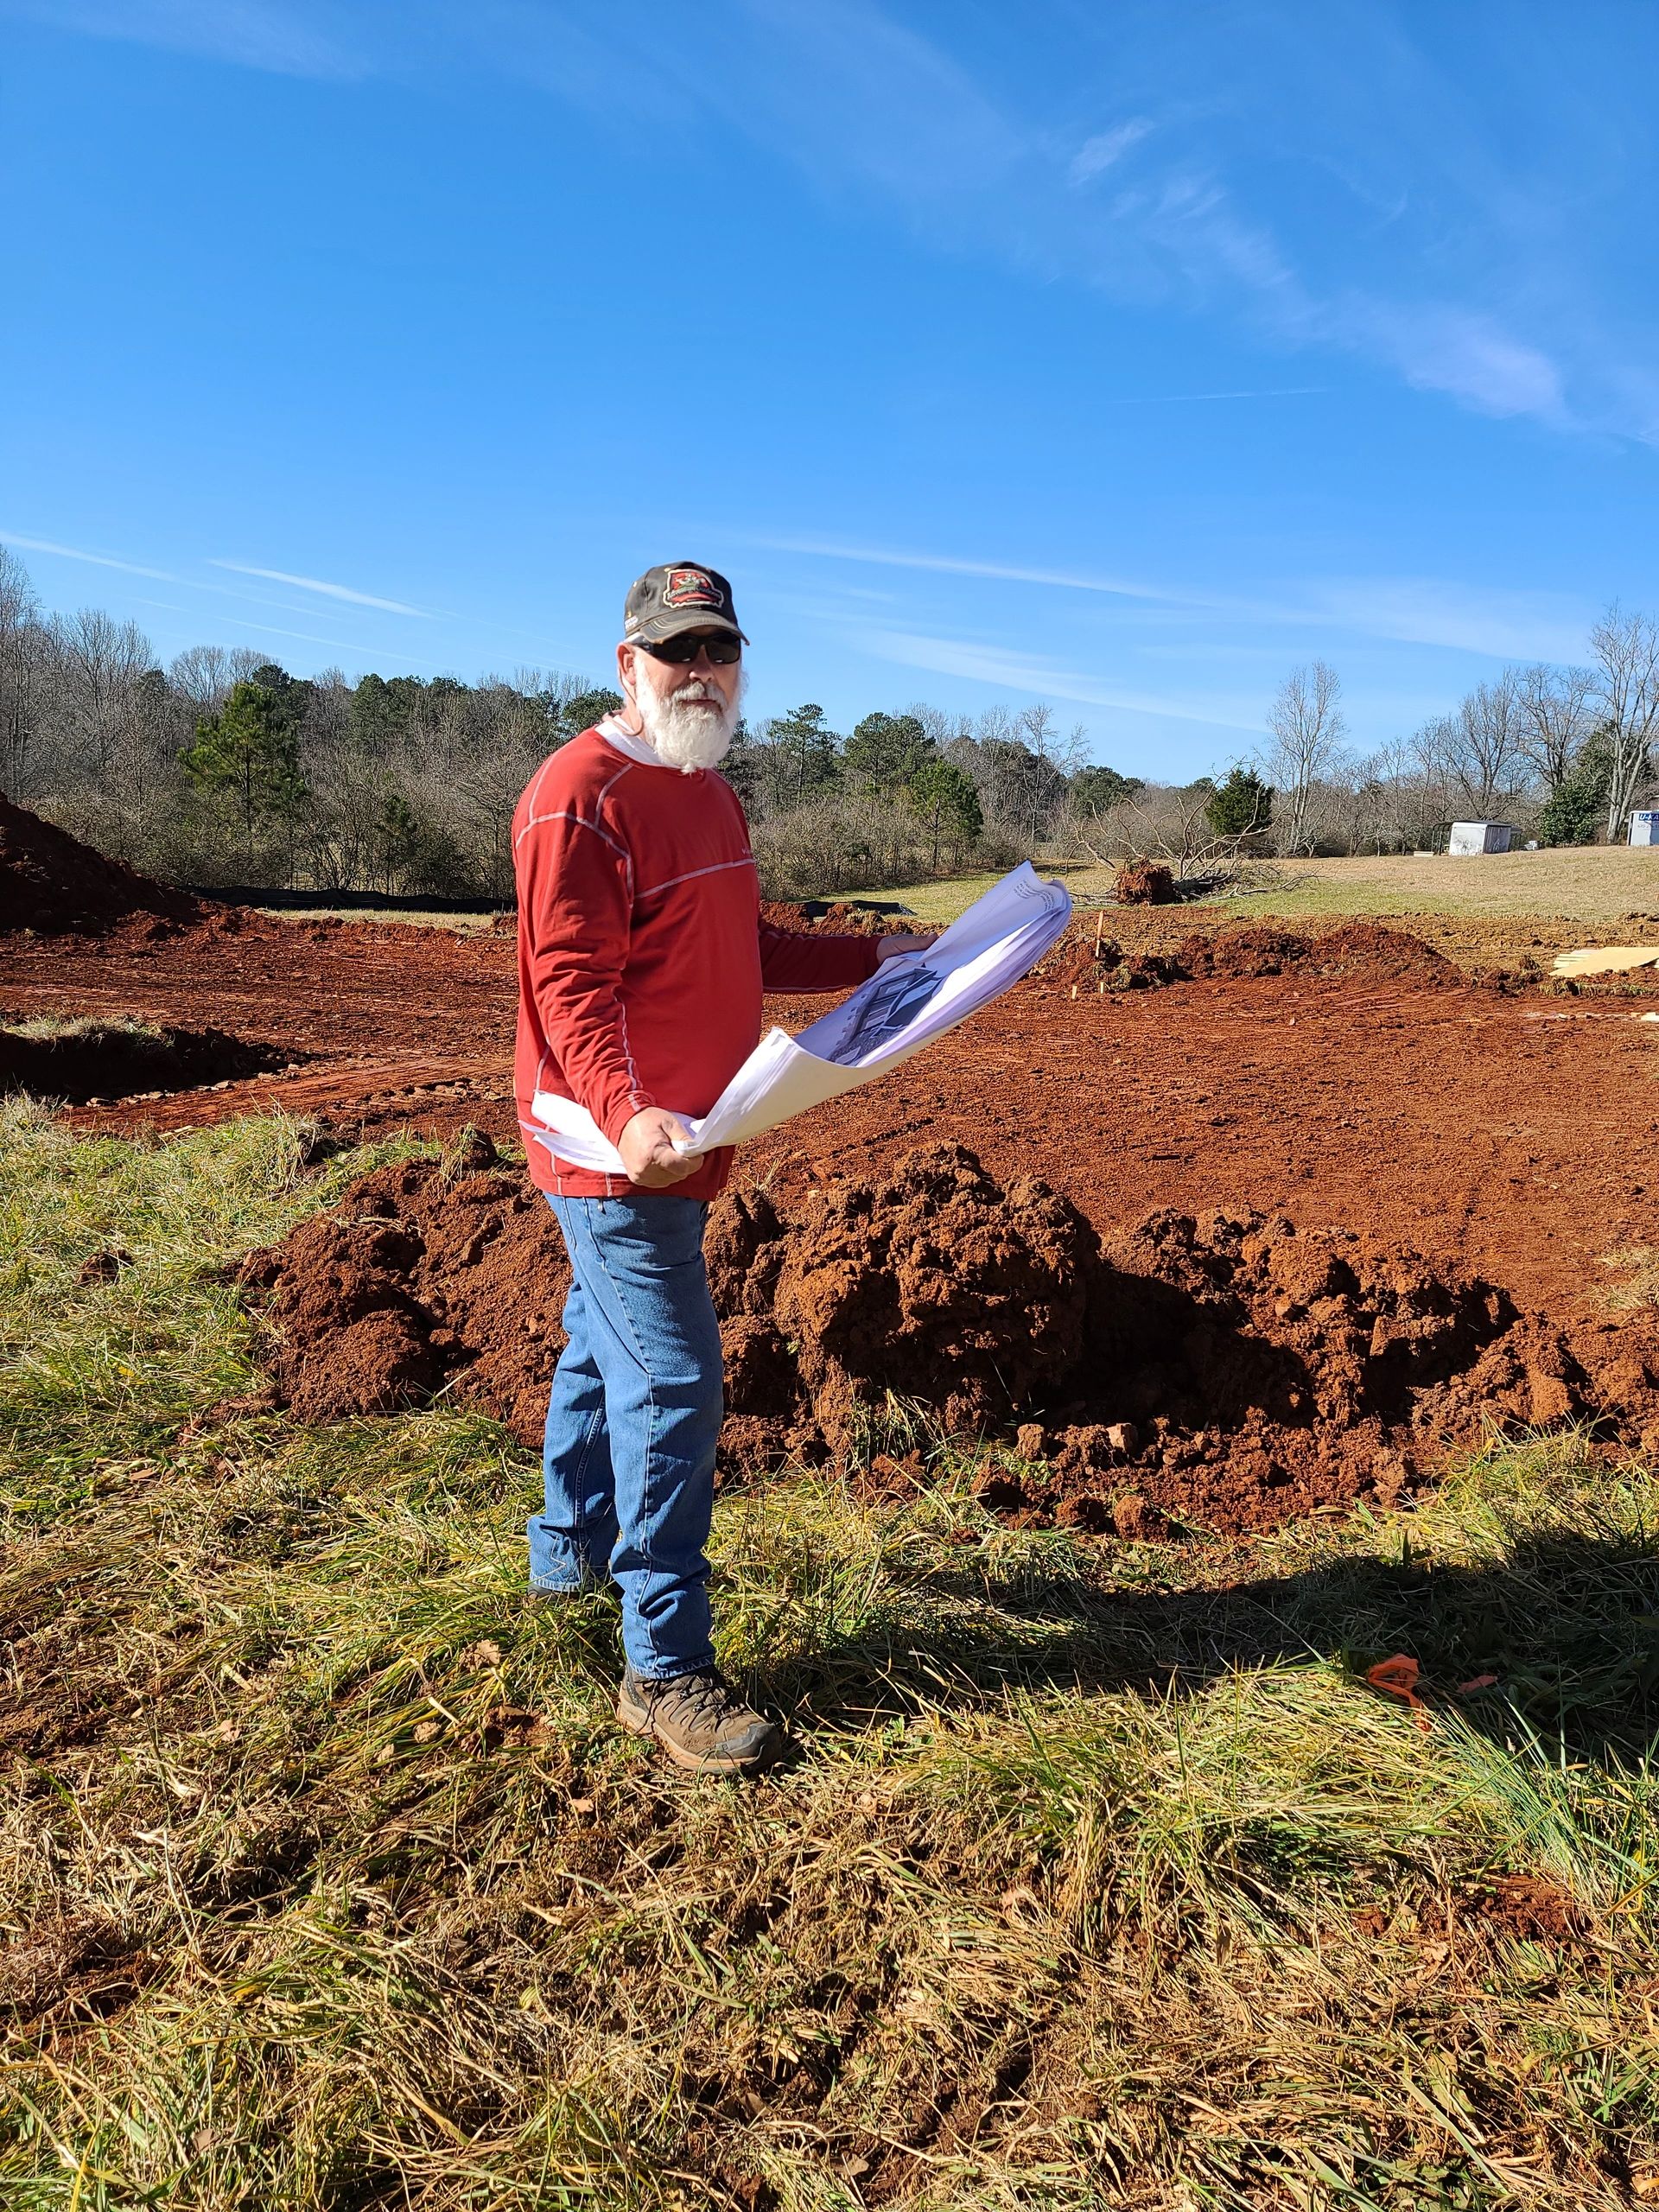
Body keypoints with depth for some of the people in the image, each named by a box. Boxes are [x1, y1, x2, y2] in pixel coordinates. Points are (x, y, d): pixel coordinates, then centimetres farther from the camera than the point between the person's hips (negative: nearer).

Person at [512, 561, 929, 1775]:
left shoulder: (713, 795, 14)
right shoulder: (580, 795, -17)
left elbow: (746, 948, 21)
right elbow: (569, 983, -24)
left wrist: (871, 959, 18)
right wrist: (625, 1110, -38)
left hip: (675, 1139, 10)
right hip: (615, 1144, -10)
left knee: (606, 1344, 23)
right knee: (674, 1382, -8)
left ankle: (572, 1548, 44)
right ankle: (667, 1670, 4)